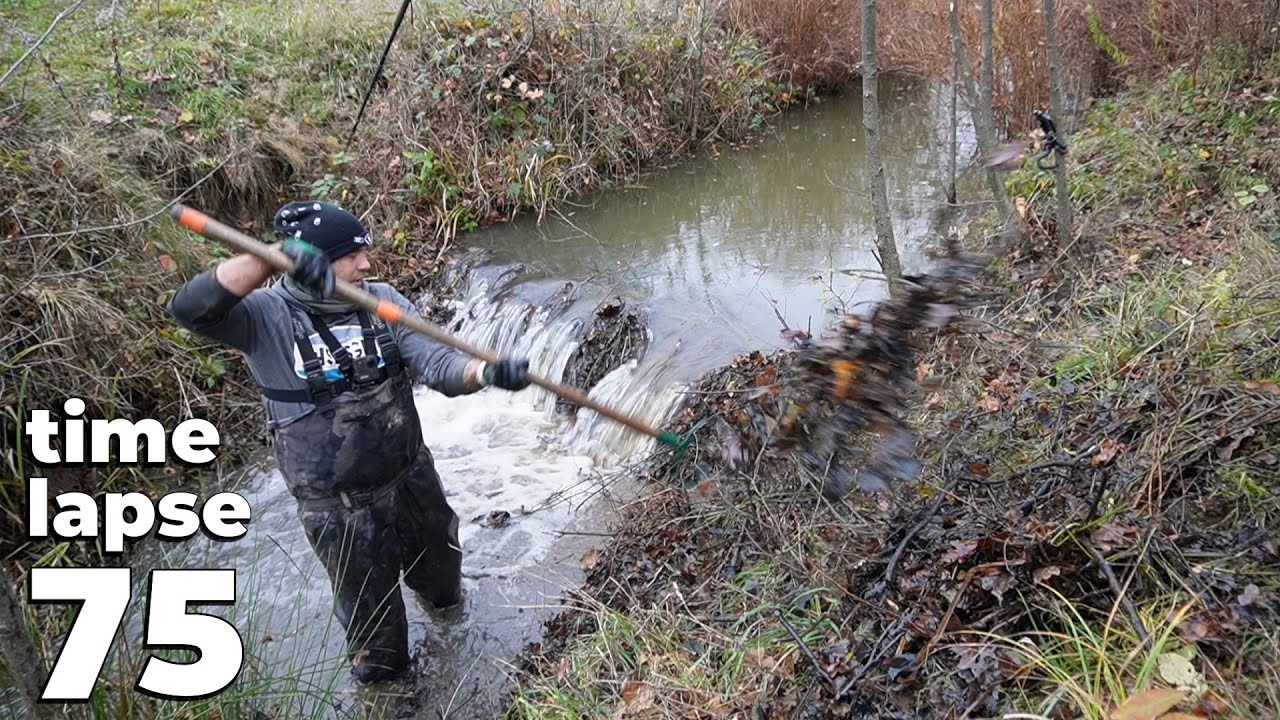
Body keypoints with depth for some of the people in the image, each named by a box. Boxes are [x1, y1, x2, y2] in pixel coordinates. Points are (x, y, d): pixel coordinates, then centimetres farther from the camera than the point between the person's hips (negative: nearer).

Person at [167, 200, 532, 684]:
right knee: (369, 608, 19)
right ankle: (379, 674, 50)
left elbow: (435, 363, -17)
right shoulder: (265, 316, -16)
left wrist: (486, 372, -39)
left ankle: (442, 596, 66)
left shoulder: (382, 301, -7)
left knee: (438, 564, 30)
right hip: (337, 505, -3)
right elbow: (188, 308, -34)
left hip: (413, 479, 4)